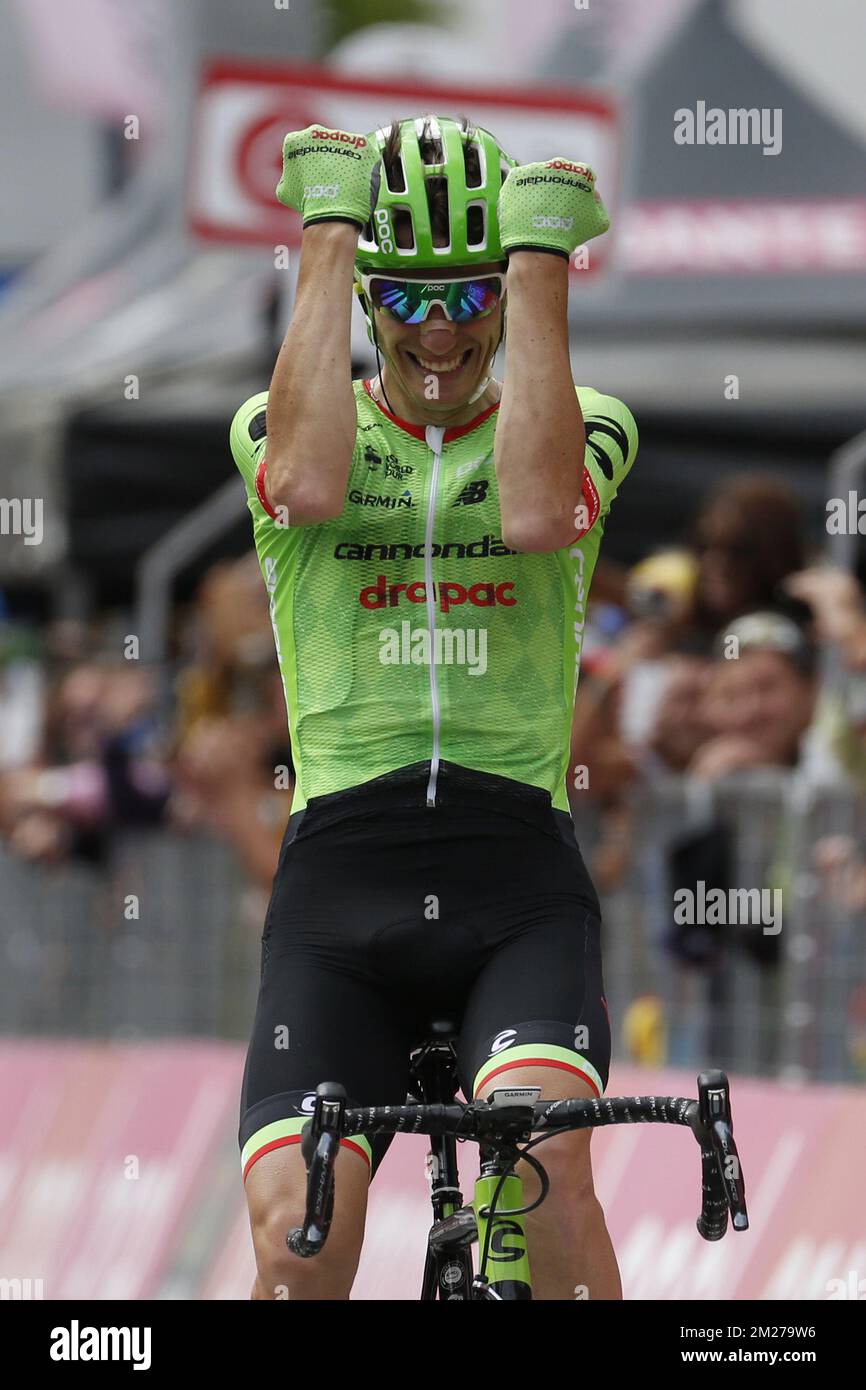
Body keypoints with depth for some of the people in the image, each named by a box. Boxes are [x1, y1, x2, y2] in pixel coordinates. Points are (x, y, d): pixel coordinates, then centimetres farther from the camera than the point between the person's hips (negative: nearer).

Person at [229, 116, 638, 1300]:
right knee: (296, 1234, -16)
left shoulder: (584, 426, 11)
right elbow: (311, 484, -15)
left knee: (546, 1163, -29)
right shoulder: (279, 422, 11)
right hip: (340, 879, 0)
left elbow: (540, 514, -14)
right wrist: (328, 234, -9)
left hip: (520, 886, 0)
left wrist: (541, 260, -11)